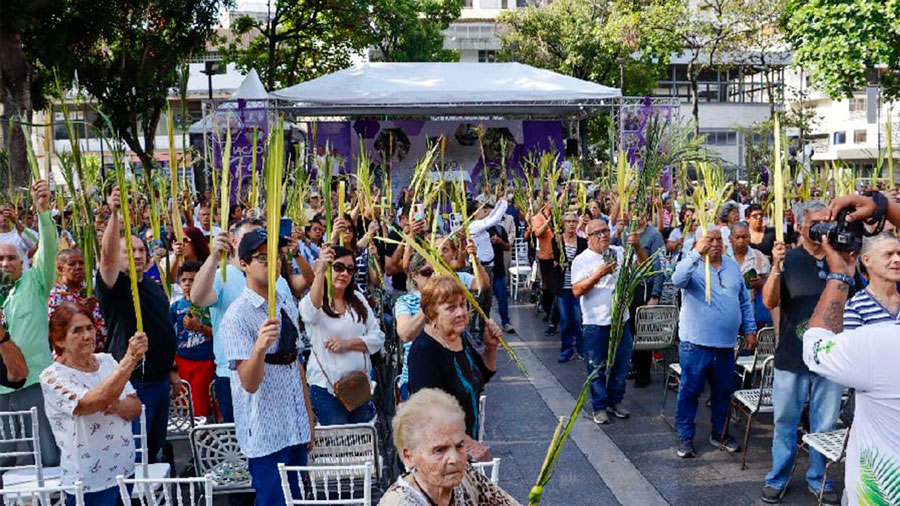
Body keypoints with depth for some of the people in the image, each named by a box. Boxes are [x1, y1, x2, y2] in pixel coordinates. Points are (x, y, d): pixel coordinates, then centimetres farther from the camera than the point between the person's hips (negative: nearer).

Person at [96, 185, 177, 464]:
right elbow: (106, 256, -30)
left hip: (160, 378, 7)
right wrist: (114, 214, -42)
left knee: (156, 445, 17)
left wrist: (171, 367, 21)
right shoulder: (114, 286, -9)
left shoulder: (155, 287, 13)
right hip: (133, 380, -7)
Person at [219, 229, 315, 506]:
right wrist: (259, 347, -39)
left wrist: (309, 419, 15)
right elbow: (249, 383, -20)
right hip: (265, 435, -7)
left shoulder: (288, 305, 8)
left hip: (297, 429, 7)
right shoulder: (237, 316, -14)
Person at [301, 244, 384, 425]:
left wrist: (348, 343, -14)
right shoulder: (312, 299, -6)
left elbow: (378, 338, 3)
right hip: (326, 387, -5)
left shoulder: (358, 299, 9)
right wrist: (320, 270, -40)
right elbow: (309, 314, -32)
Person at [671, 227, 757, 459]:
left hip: (726, 344, 5)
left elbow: (744, 301, 17)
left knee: (723, 392, 16)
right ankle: (686, 437, 14)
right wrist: (697, 253, -39)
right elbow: (678, 279, -31)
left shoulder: (733, 266, 11)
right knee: (690, 391, 3)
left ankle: (719, 433, 32)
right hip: (696, 343, -5)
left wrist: (750, 330, 13)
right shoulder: (692, 265, -6)